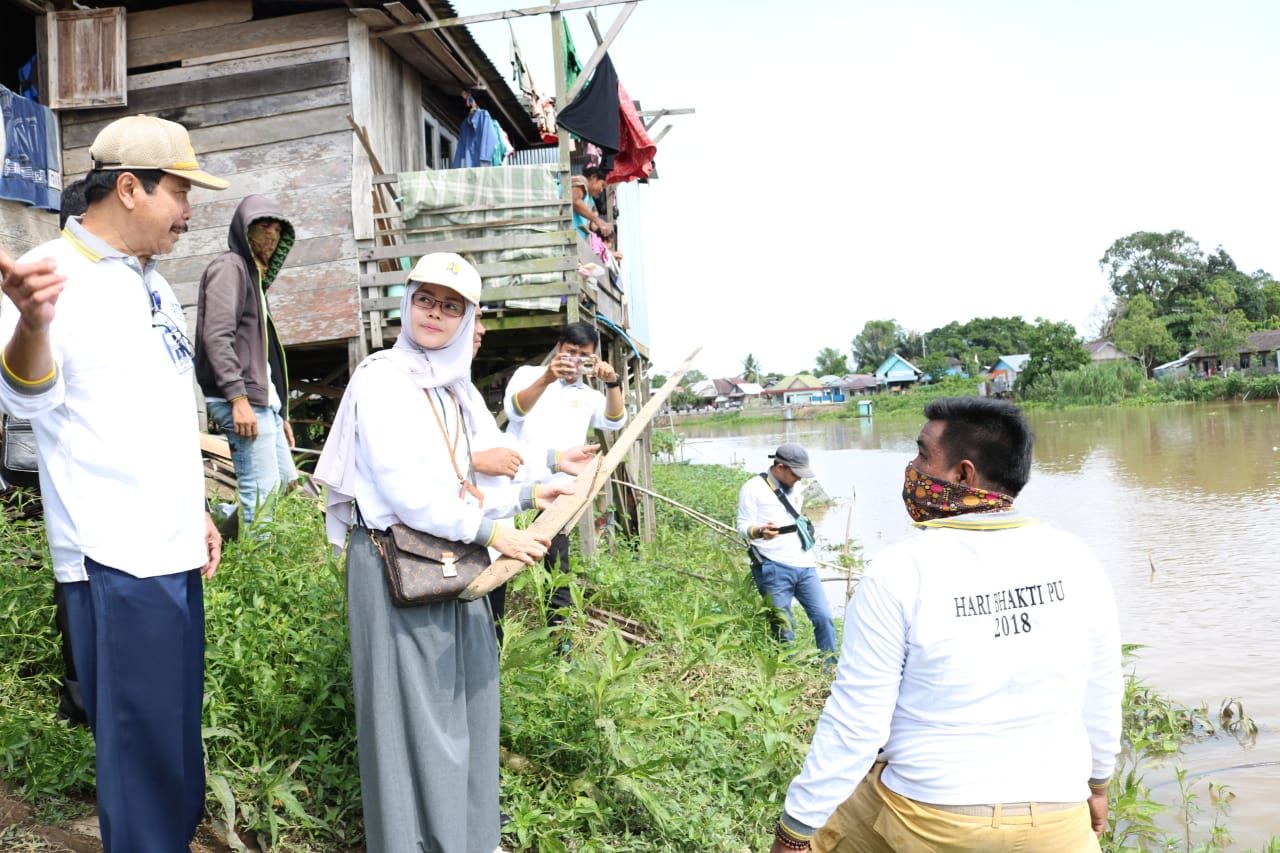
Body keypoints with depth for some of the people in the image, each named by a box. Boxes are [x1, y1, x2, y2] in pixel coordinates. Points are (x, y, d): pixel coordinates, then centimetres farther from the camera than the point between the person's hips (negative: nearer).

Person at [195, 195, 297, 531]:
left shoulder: (254, 275, 26)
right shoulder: (230, 267, -2)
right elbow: (216, 336, -16)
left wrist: (280, 413, 21)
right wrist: (238, 397, -24)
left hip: (263, 401, 10)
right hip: (242, 400, -10)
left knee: (287, 482, 12)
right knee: (262, 493, -14)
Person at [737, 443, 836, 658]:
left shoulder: (794, 490, 19)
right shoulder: (753, 488, -4)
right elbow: (743, 527, -9)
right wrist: (760, 531, -31)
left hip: (804, 566, 6)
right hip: (774, 569, -6)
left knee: (824, 617, 2)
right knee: (782, 626, -3)